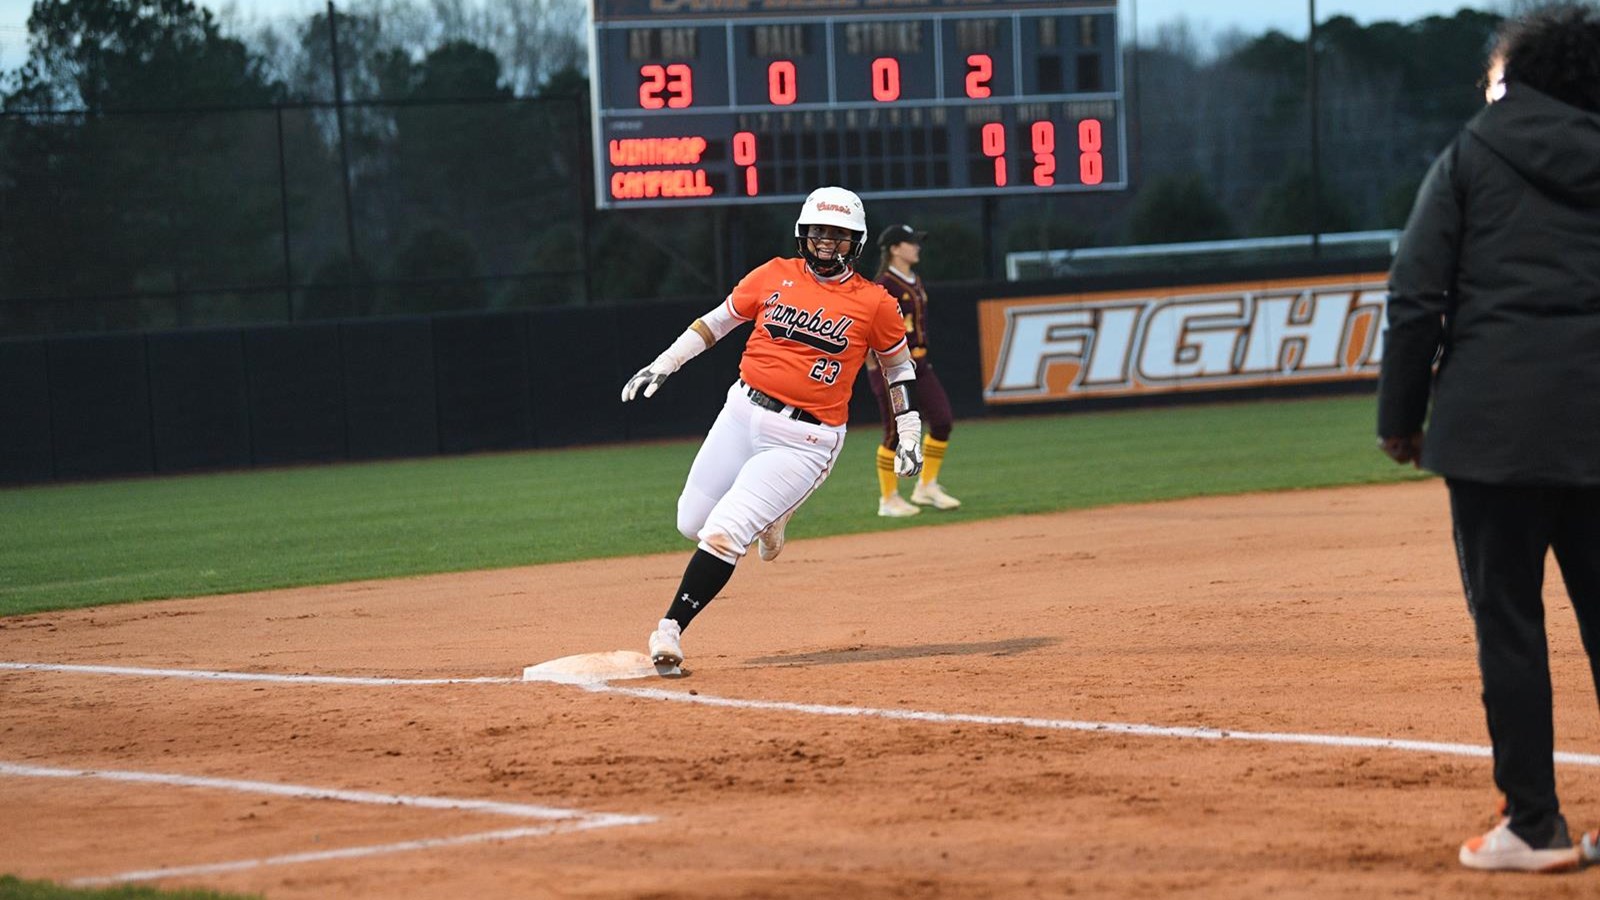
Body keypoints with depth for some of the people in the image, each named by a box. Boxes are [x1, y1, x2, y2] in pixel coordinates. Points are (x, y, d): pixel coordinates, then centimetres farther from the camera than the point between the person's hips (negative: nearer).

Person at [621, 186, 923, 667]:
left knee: (722, 535, -17)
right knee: (691, 523, 10)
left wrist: (909, 436, 7)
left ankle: (671, 628, -9)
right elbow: (716, 321, 14)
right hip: (743, 412, 5)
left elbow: (898, 366, 12)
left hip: (805, 440, -5)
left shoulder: (874, 303, -2)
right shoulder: (774, 276, 4)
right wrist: (662, 365, 7)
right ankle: (765, 515, 39)